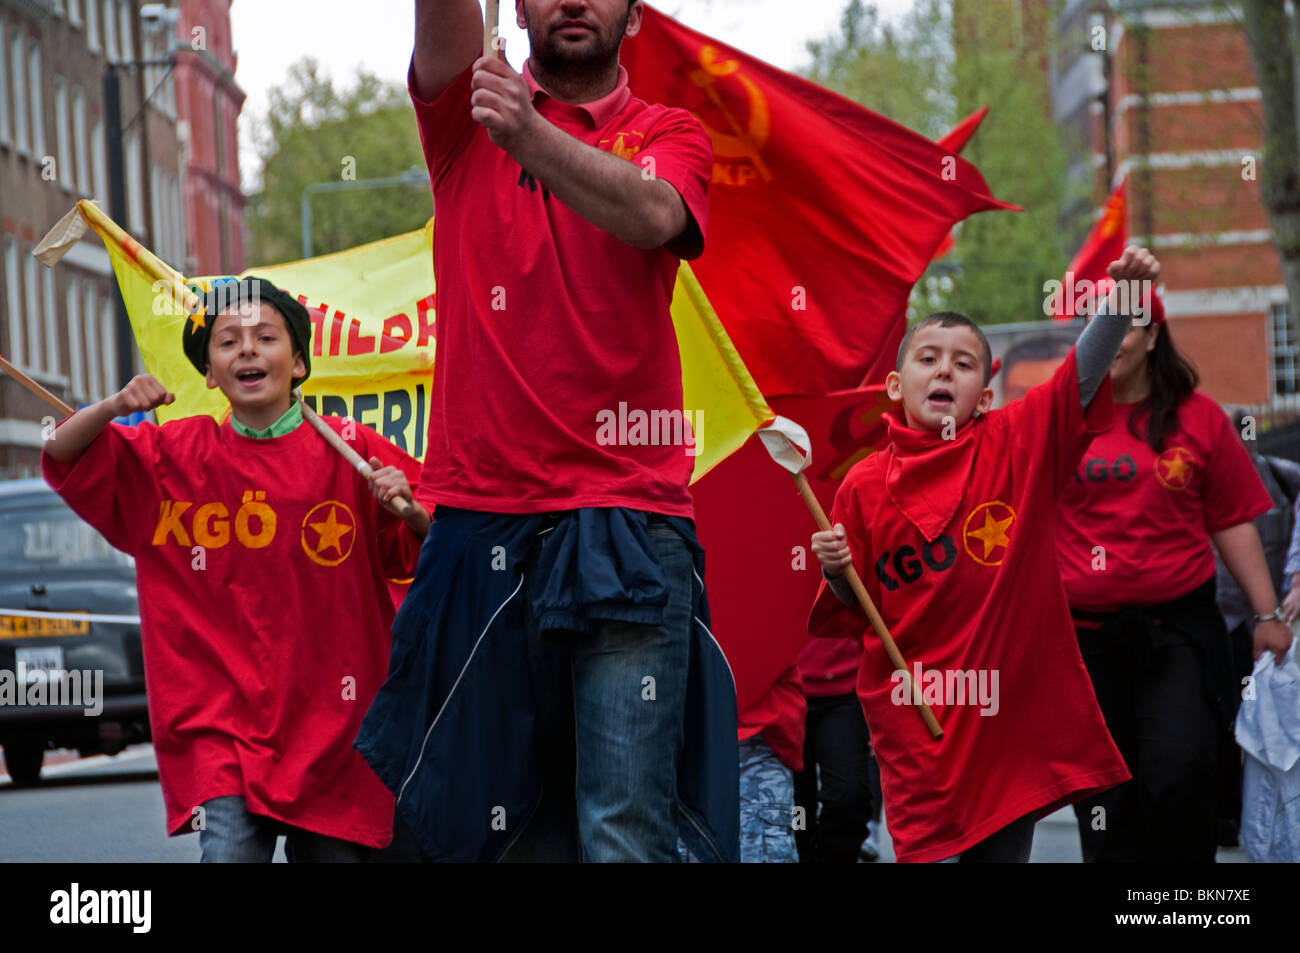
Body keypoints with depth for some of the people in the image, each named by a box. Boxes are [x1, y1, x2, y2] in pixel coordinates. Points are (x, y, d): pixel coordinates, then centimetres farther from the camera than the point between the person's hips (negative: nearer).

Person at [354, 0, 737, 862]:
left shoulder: (668, 135, 9)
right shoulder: (465, 116, 13)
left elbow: (655, 216, -14)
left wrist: (529, 134, -29)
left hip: (628, 514, -2)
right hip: (481, 511, 2)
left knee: (625, 830, -10)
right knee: (498, 819, 3)